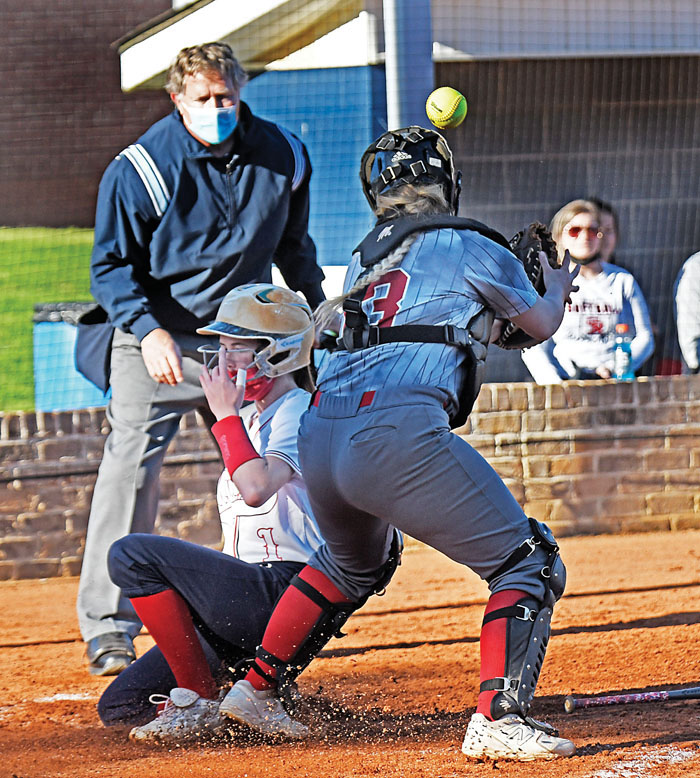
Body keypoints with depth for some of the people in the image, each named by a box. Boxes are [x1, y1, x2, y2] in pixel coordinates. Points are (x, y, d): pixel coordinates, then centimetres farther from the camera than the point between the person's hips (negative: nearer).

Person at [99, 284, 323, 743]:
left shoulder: (299, 413, -8)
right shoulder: (253, 420, 21)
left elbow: (256, 488, -29)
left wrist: (225, 415, -16)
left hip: (284, 593, -10)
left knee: (132, 554, -22)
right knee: (121, 706, 2)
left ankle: (200, 703, -18)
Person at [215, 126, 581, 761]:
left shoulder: (364, 259, 25)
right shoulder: (474, 249, 10)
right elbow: (541, 324, 26)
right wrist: (557, 285, 49)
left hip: (319, 438, 7)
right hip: (398, 434, -7)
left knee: (353, 565, 35)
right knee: (529, 563, 0)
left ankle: (253, 687, 36)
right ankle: (499, 719, -17)